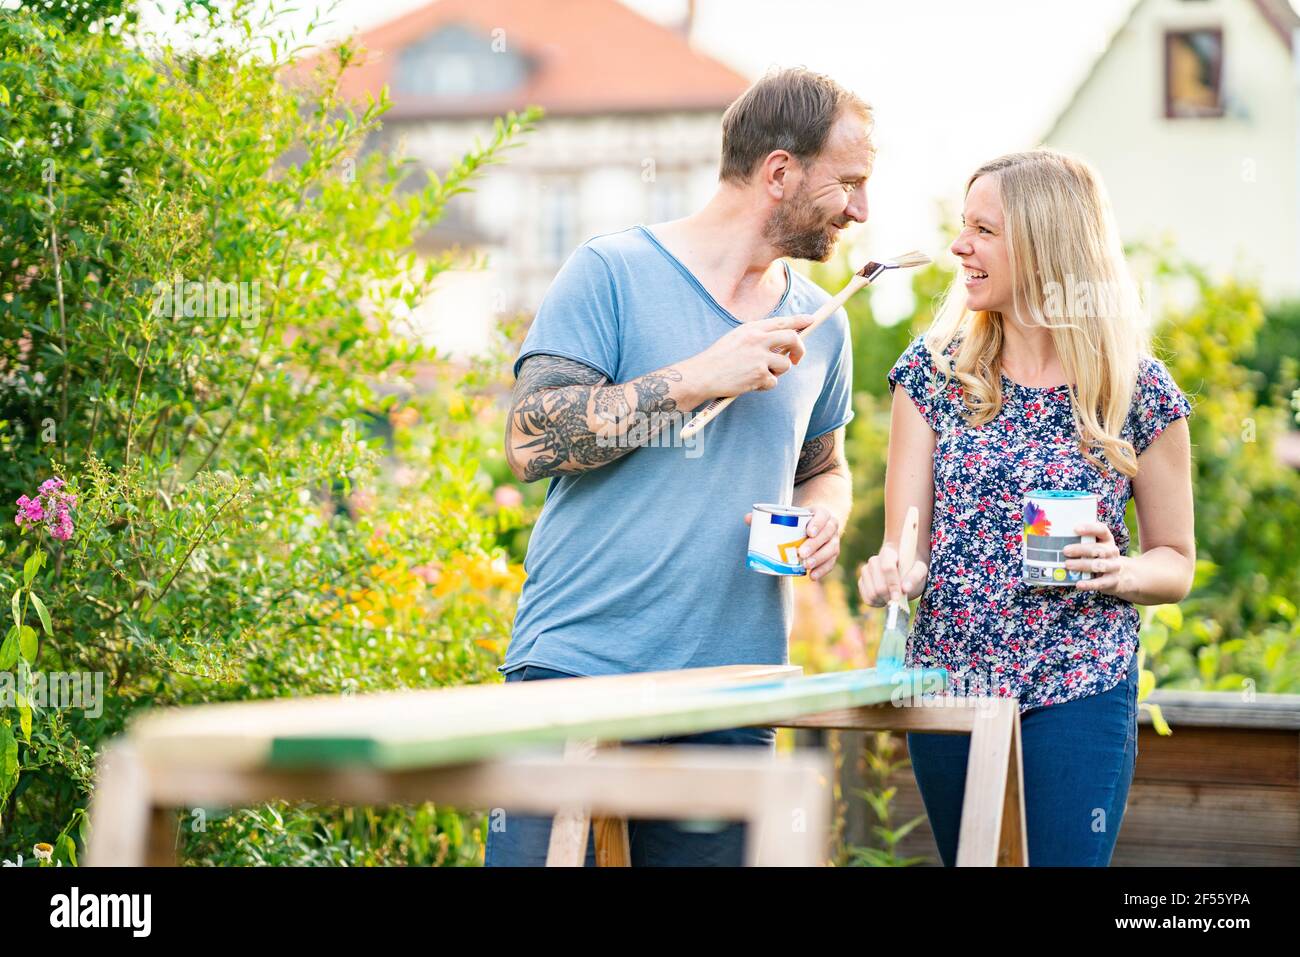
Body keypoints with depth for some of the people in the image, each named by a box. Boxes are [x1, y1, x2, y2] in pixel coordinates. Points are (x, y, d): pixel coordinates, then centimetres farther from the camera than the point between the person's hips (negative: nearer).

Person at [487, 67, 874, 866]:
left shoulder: (819, 325, 14)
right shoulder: (612, 274, -3)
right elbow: (532, 439, -12)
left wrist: (825, 518, 3)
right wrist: (699, 379, -16)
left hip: (732, 702, 5)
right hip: (576, 674, -5)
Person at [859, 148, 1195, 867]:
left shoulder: (1140, 392, -2)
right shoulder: (935, 370, 2)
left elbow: (1176, 562, 7)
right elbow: (907, 544, -1)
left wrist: (1120, 572, -15)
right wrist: (893, 571, -24)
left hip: (1077, 698, -2)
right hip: (947, 690, 3)